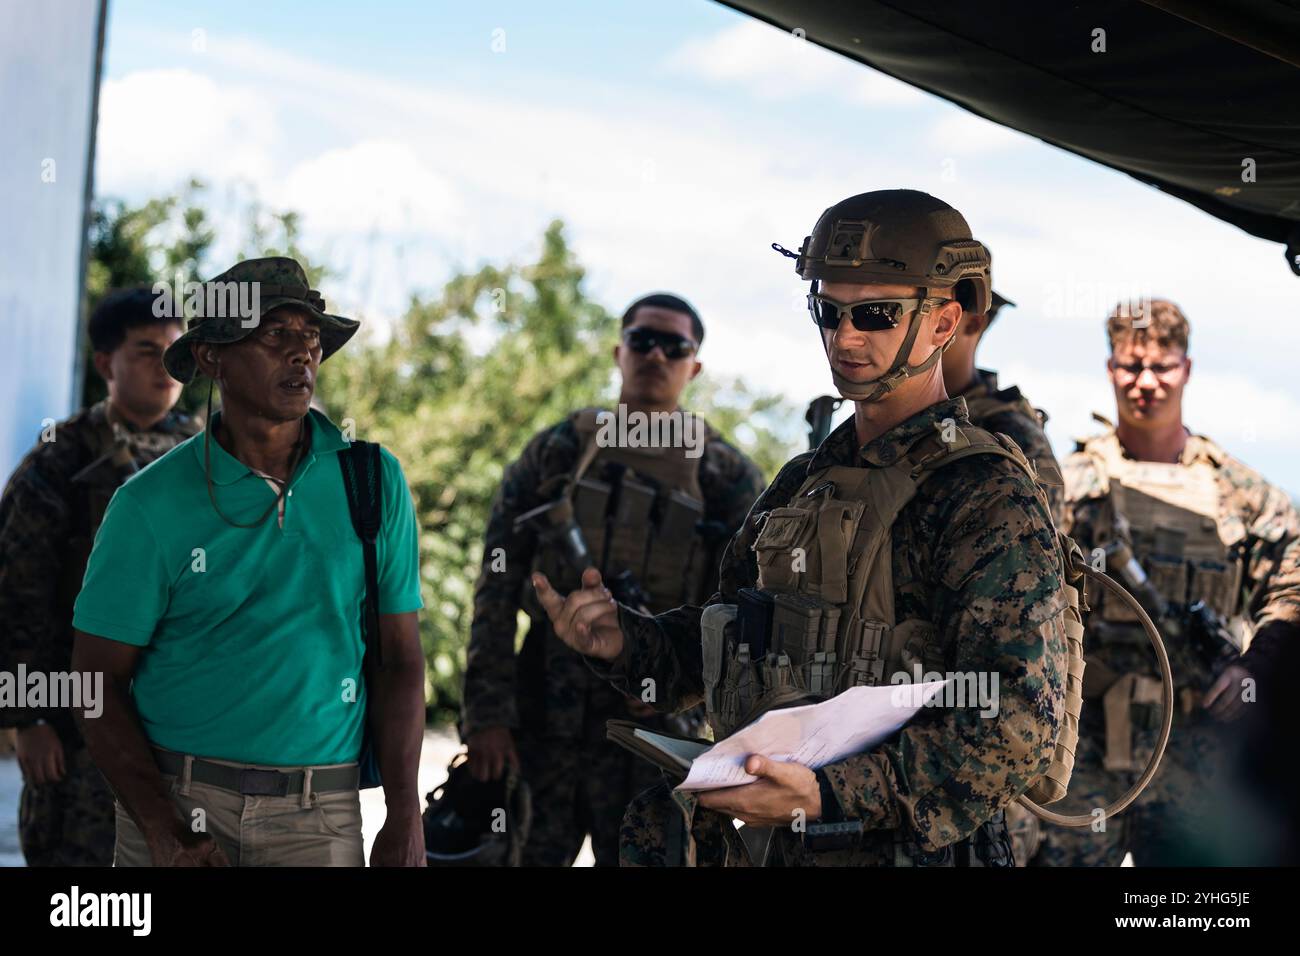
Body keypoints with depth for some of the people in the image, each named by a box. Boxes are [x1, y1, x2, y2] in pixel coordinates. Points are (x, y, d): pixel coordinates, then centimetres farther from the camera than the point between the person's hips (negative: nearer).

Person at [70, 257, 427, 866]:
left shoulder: (372, 482, 2)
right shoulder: (151, 504, -5)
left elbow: (397, 659, 4)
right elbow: (99, 681, -3)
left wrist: (404, 816, -4)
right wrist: (165, 832, -14)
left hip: (319, 818, 1)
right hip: (173, 801, -1)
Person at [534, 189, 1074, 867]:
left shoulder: (989, 499, -12)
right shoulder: (806, 481, 13)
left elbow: (1017, 730, -21)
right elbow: (719, 646, 23)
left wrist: (831, 793, -29)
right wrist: (624, 643, 2)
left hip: (905, 849, -6)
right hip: (785, 848, 7)